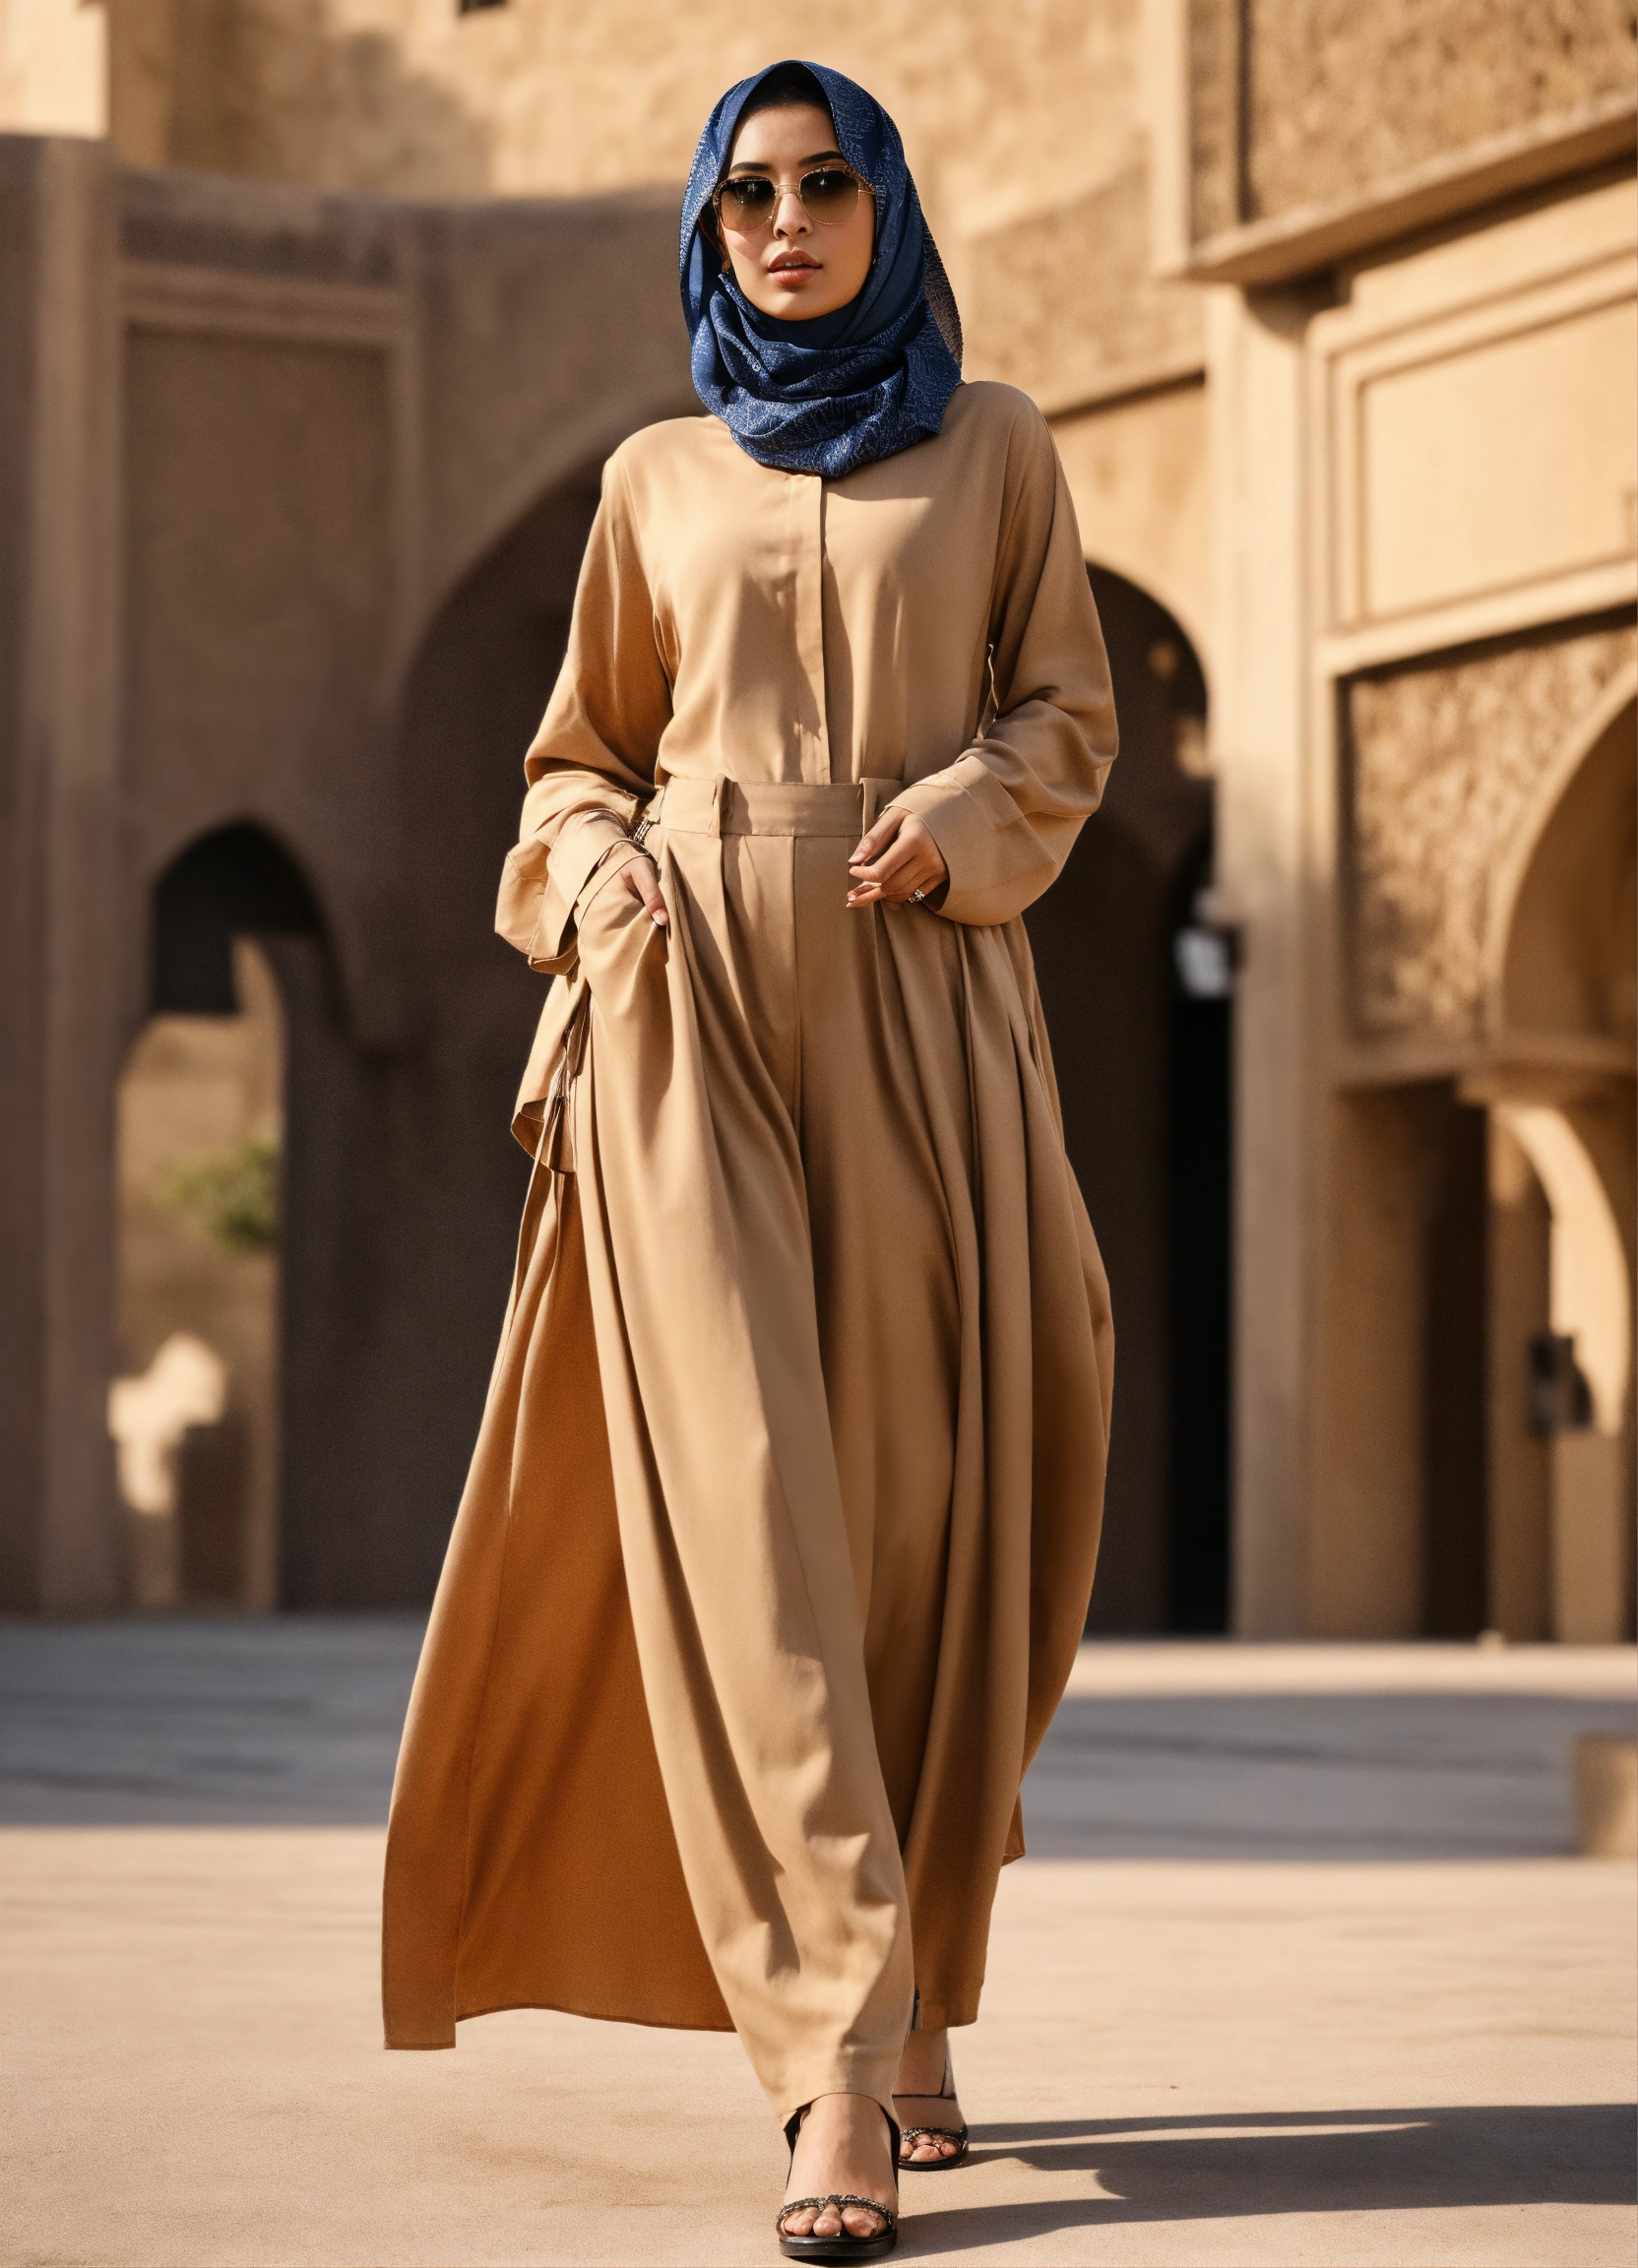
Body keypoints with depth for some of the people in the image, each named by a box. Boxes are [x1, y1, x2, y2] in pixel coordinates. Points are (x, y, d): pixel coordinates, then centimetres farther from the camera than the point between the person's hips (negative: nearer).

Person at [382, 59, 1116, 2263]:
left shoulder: (995, 450, 13)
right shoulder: (657, 480, 16)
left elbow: (1067, 714, 10)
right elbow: (579, 753, 19)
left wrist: (951, 821, -10)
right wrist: (591, 869, -2)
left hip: (920, 992, 0)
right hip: (691, 997, 0)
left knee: (912, 1492, -3)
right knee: (738, 1495, -14)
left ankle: (896, 1999, 14)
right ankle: (836, 2057, -21)